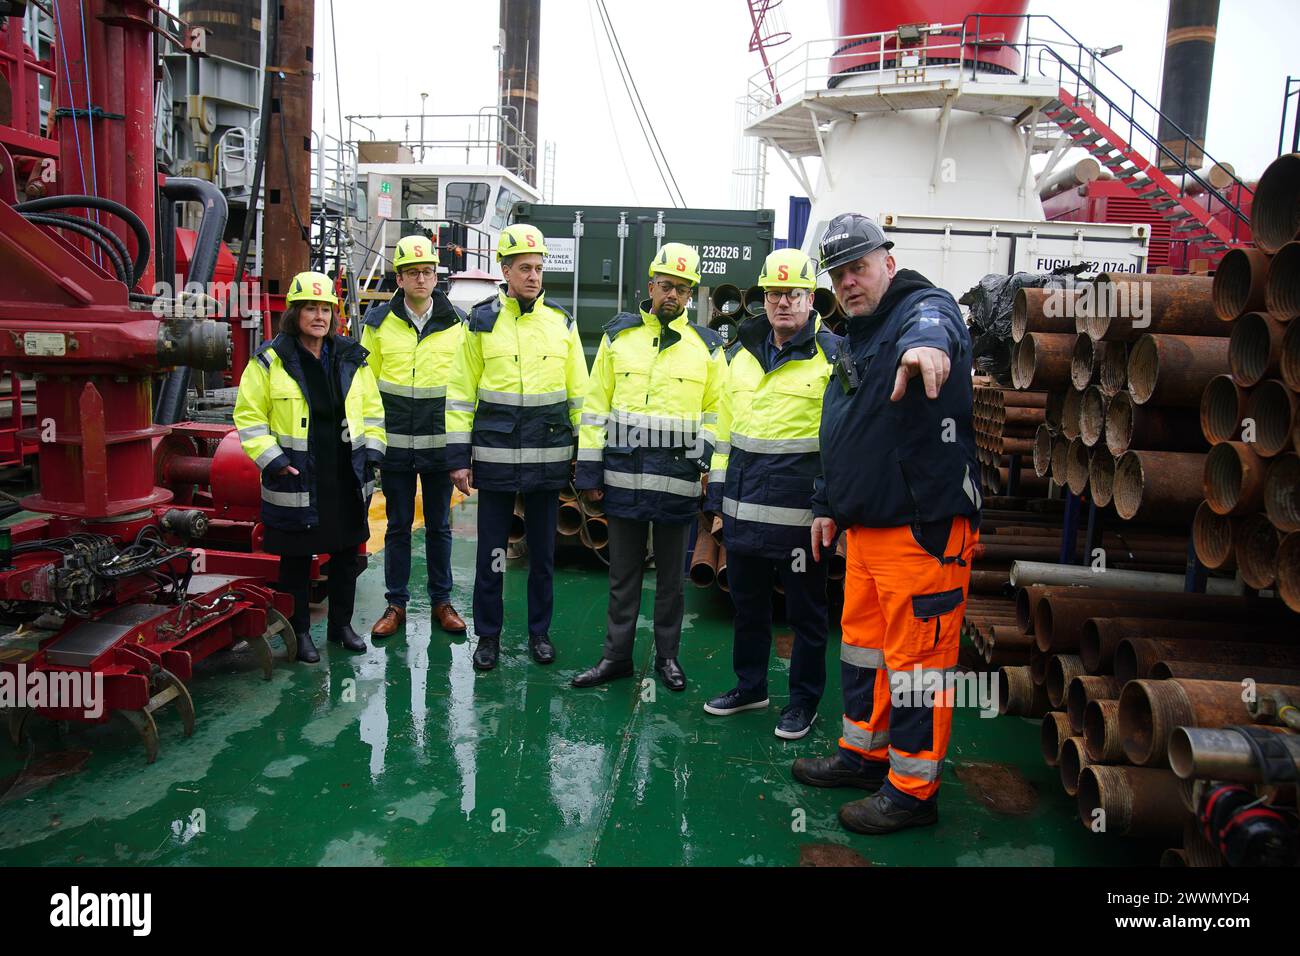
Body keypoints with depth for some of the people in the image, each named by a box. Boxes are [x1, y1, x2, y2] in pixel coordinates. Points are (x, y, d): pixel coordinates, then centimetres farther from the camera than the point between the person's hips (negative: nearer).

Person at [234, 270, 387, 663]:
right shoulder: (270, 360, -5)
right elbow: (249, 416, -3)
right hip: (295, 481, -4)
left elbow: (372, 410, 13)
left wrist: (371, 453, 5)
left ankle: (341, 624, 29)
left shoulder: (351, 358, 7)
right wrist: (271, 460, -11)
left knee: (346, 555, 13)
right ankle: (299, 633, 22)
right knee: (296, 560, 7)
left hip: (346, 479, 4)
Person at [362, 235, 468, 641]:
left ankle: (441, 600, 22)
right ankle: (396, 604, 20)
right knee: (398, 526, 9)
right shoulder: (378, 322, 1)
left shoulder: (458, 323, 1)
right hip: (394, 443, 0)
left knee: (439, 526, 10)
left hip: (440, 443, 0)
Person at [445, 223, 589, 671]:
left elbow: (580, 393, 7)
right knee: (491, 550, 7)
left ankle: (539, 631, 27)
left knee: (543, 551, 12)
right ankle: (488, 635, 21)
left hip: (549, 457, 2)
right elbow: (461, 393, 1)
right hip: (495, 455, -1)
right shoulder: (482, 321, 1)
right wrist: (458, 457, -4)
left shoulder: (561, 322, 5)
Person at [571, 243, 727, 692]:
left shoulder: (707, 347, 5)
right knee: (623, 574, 10)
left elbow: (717, 411, 10)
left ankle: (667, 656, 26)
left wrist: (707, 449, -8)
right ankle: (616, 656, 22)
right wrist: (589, 469, 2)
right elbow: (596, 406, 5)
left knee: (671, 576, 11)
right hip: (623, 476, 1)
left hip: (678, 480, 0)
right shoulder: (618, 335, 5)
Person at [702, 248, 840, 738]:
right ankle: (749, 686, 35)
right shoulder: (742, 353, 11)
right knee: (747, 603, 18)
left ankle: (804, 699, 24)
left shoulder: (833, 355, -6)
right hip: (743, 507, 6)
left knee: (806, 610, 8)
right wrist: (718, 489, 13)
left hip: (800, 509, -6)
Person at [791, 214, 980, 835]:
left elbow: (935, 327, -37)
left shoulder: (926, 308, -9)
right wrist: (827, 504, 25)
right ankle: (865, 753, 37)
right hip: (864, 527, 9)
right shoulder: (853, 339, 18)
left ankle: (913, 789, 15)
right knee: (862, 642, 19)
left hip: (922, 531, -9)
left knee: (915, 658, 0)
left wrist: (926, 344, -60)